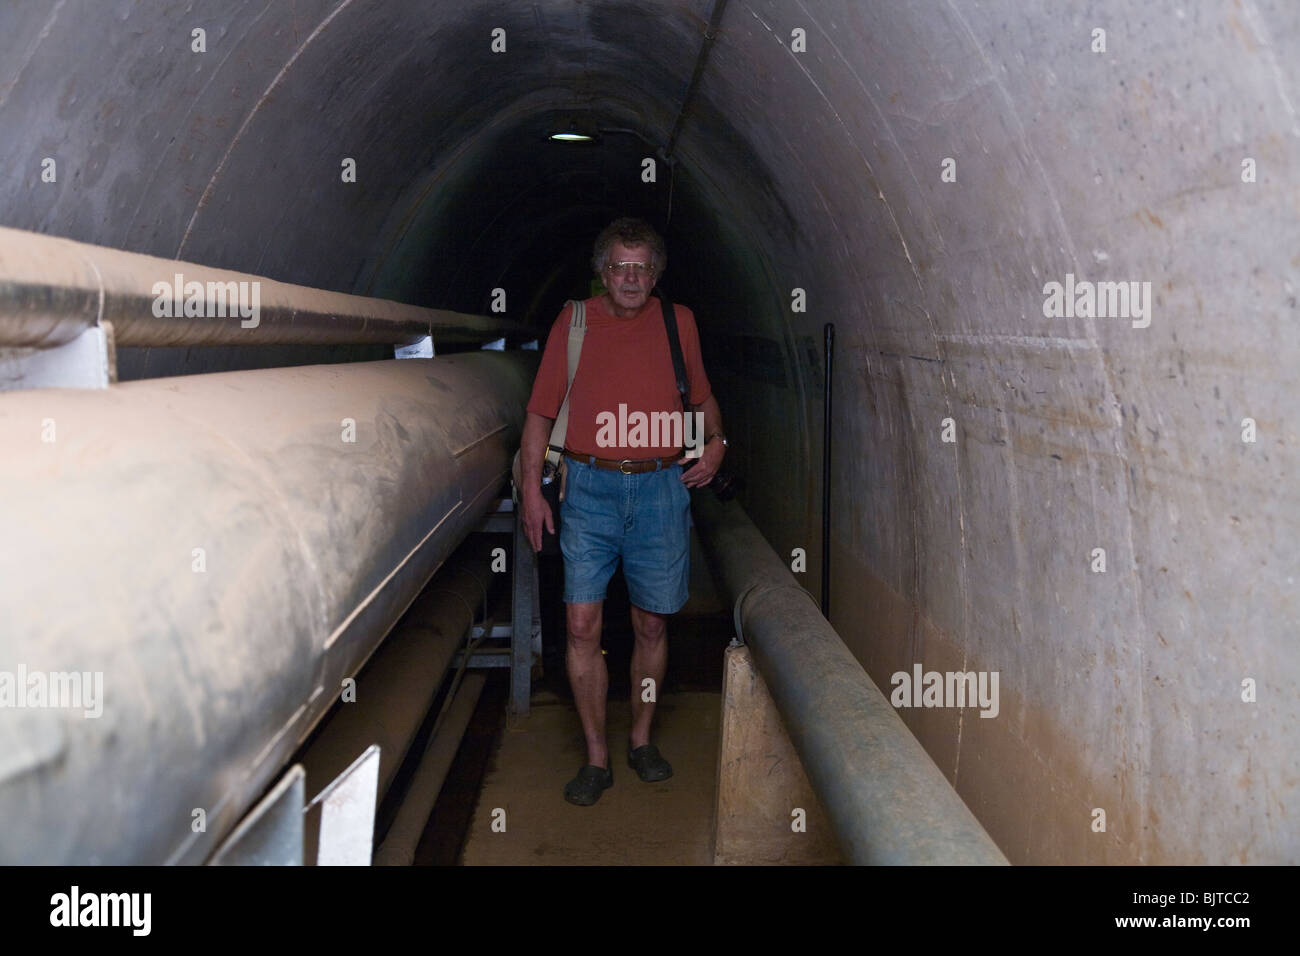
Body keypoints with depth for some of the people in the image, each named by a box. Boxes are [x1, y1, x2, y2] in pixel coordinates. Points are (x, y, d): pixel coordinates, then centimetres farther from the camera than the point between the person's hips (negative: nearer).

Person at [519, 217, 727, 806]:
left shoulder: (678, 322, 8)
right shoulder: (573, 322, 5)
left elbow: (703, 398, 21)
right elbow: (540, 412, 7)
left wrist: (715, 444, 2)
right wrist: (532, 490, 0)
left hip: (660, 489, 1)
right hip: (591, 488, -1)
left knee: (651, 625, 8)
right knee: (582, 625, -4)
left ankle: (642, 740, 27)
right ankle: (596, 758, 9)